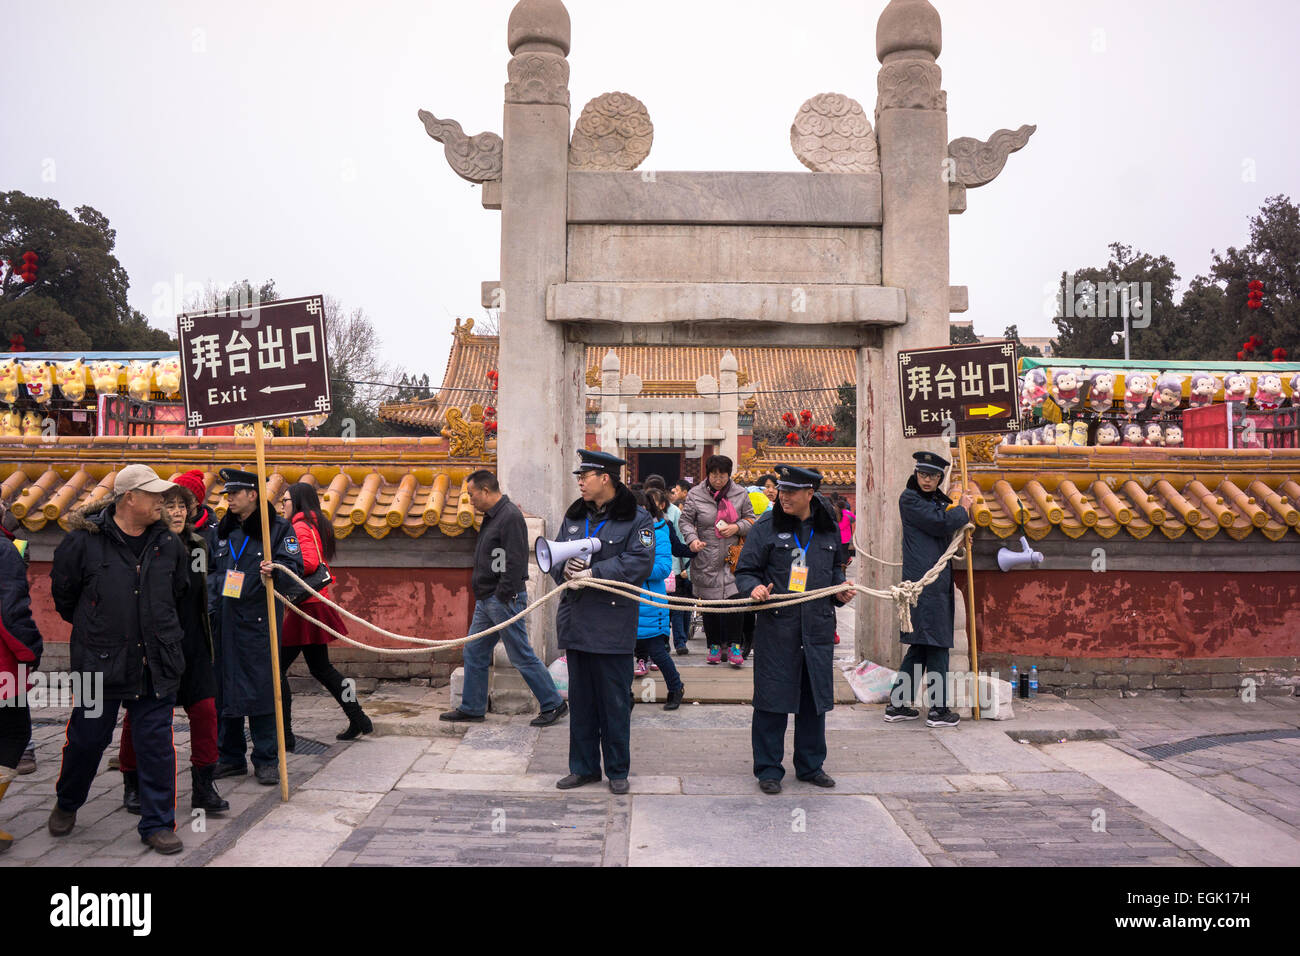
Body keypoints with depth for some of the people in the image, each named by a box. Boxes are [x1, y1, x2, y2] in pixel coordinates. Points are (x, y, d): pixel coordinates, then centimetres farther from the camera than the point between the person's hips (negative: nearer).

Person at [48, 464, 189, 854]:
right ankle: (66, 804, 42)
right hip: (99, 662, -2)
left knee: (156, 743, 4)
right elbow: (63, 592, 7)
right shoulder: (84, 539, -8)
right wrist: (88, 627, 15)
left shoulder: (168, 543, 3)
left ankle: (158, 823, 16)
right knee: (87, 738, 14)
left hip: (156, 663, 2)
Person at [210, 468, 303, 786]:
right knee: (225, 685, 9)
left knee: (261, 685, -4)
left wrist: (275, 572, -28)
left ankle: (266, 759, 7)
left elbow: (294, 569, -8)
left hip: (259, 620, -5)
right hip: (225, 620, 5)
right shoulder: (224, 530, 14)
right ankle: (231, 757, 21)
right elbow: (212, 569, 23)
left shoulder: (279, 528, -2)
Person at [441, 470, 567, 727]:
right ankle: (472, 708, 24)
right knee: (474, 653, 13)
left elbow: (515, 563, -22)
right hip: (486, 600, 10)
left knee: (522, 657, -2)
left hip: (504, 600, -10)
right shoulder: (491, 516, 15)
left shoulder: (510, 516, -16)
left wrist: (503, 596, -21)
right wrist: (483, 595, 16)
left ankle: (553, 704, 9)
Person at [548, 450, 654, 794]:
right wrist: (565, 568, -10)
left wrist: (594, 573, -21)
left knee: (615, 700, 3)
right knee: (581, 698, 13)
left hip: (614, 622, -5)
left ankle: (617, 770, 18)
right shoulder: (574, 516, 13)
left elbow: (639, 561, -15)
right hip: (576, 620, 6)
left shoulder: (636, 519, -5)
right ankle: (584, 767, 26)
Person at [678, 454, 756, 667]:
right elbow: (686, 520, 4)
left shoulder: (740, 494, 5)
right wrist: (692, 538, -14)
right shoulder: (695, 494, 1)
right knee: (708, 602, 5)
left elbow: (751, 520, 12)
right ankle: (714, 645, 17)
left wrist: (737, 527, -8)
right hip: (706, 558, 0)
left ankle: (733, 645, 2)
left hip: (731, 557, 0)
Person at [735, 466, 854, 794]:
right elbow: (744, 571, 1)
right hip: (776, 627, -3)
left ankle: (810, 765, 29)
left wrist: (841, 589, 5)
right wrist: (754, 587, -19)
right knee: (772, 698, 0)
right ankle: (768, 769, 15)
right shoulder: (766, 528, -3)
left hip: (818, 628, 4)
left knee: (815, 697, 13)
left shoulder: (828, 529, 9)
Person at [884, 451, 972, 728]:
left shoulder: (938, 500, 20)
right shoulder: (909, 499, -7)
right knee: (936, 644, -5)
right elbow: (940, 524, -15)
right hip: (924, 582, -9)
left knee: (921, 645, 11)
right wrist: (962, 509, 1)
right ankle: (938, 710, 3)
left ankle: (897, 705, 16)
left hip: (938, 581, 9)